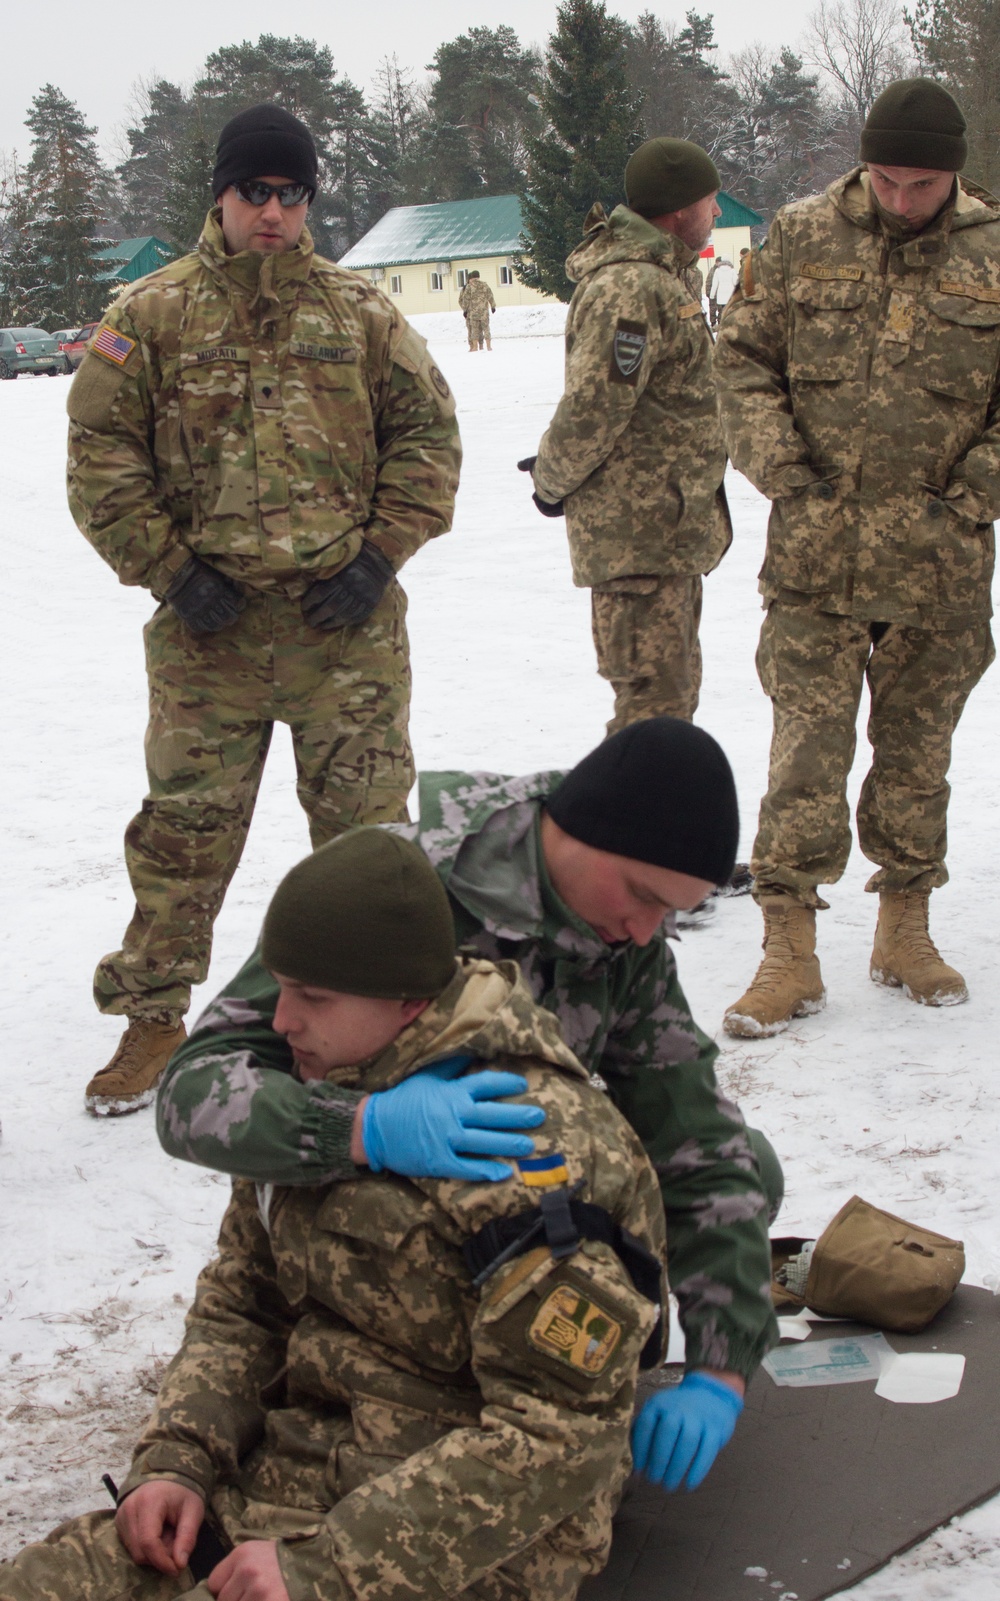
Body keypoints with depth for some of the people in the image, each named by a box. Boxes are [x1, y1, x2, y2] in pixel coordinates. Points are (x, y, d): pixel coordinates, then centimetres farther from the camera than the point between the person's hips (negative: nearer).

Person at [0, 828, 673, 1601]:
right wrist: (177, 1458, -4)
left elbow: (558, 1436, -22)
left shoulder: (539, 1157, -21)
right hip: (282, 1475, 8)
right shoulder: (323, 1090, 5)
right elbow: (240, 1304, 14)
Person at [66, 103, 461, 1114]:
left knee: (365, 815, 8)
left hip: (347, 620, 1)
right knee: (185, 822, 6)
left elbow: (427, 433, 9)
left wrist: (382, 552, -2)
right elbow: (101, 455, 2)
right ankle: (152, 1015, 21)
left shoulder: (359, 312, 6)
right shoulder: (153, 314, 2)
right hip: (209, 624, 0)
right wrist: (170, 570, -6)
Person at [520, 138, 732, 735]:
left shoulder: (668, 276, 16)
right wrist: (553, 484, -6)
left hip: (671, 529, 11)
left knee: (676, 688, 20)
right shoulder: (631, 288, -20)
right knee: (655, 701, -9)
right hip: (638, 534, -10)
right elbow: (594, 406, -21)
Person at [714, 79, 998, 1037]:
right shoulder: (801, 239, 1)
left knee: (917, 749, 13)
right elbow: (740, 358, 6)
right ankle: (789, 950, 5)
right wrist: (780, 470, -6)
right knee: (807, 750, -3)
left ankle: (904, 929, 28)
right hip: (816, 555, -1)